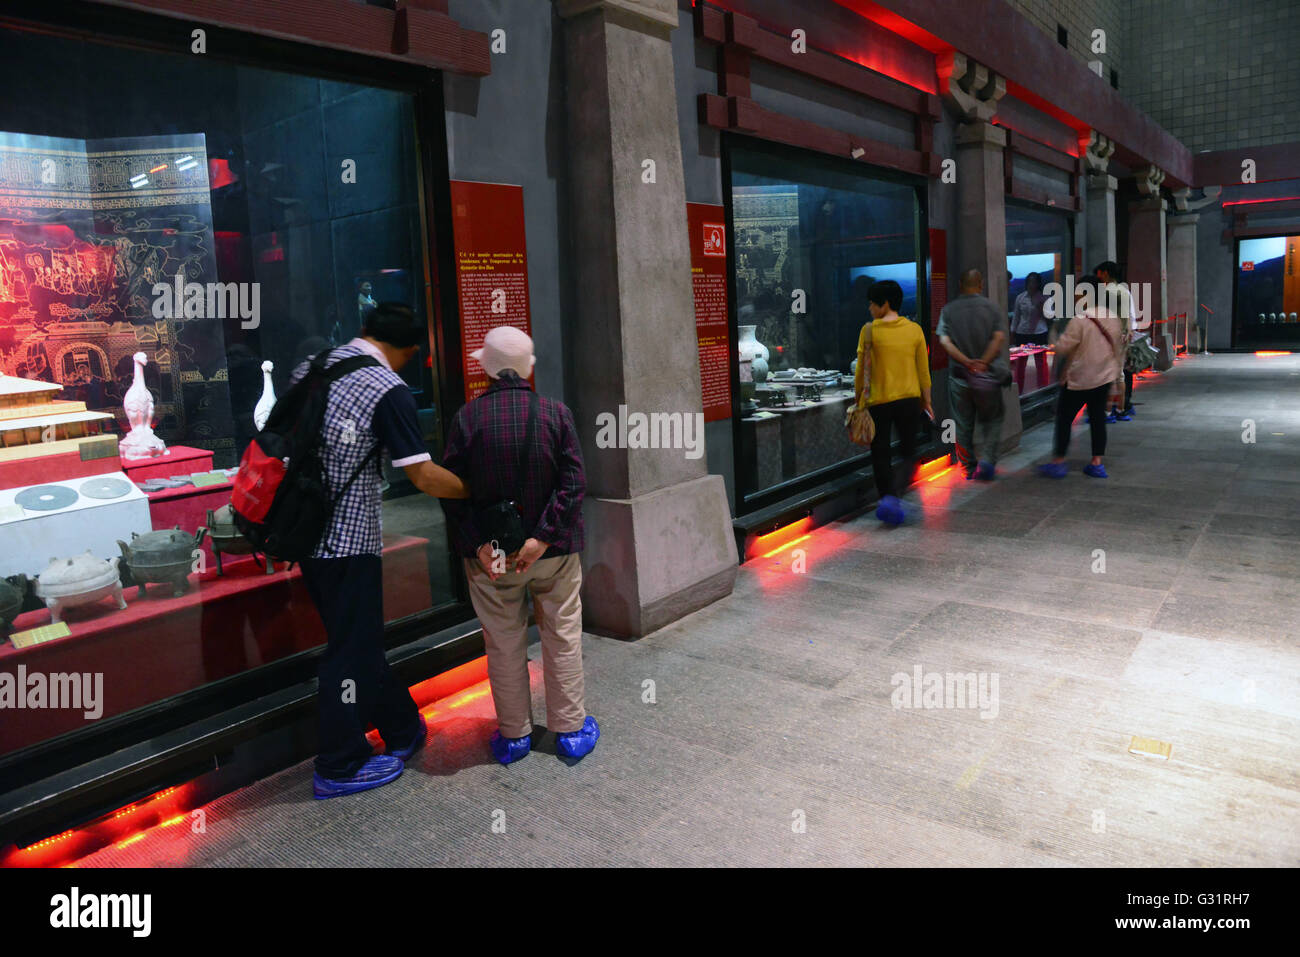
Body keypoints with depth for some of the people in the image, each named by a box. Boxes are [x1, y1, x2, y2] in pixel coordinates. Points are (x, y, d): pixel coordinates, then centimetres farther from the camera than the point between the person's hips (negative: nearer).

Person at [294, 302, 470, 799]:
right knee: (352, 650, 5)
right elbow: (424, 477, -18)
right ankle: (340, 768, 18)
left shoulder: (311, 367, 8)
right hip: (348, 538, -8)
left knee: (359, 639, 18)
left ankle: (403, 729, 34)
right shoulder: (389, 390, -15)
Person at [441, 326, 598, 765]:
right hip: (553, 550, 0)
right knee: (563, 638, 14)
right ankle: (570, 729, 24)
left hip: (489, 553, 0)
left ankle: (513, 735, 25)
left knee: (504, 646, 13)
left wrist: (478, 544, -12)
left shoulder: (468, 417, -7)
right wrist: (542, 537, -14)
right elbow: (573, 483, -13)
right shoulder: (556, 412, -7)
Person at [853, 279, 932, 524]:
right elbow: (923, 370, 4)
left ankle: (887, 498, 11)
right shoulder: (914, 330, 0)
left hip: (878, 401, -2)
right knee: (909, 453, 11)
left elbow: (862, 369, -4)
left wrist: (857, 398, 8)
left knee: (881, 455, 10)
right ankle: (892, 497, -9)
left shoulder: (869, 331, -8)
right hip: (909, 400, 2)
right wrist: (926, 401, 14)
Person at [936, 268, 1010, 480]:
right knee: (991, 420, 14)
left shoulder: (949, 310, 0)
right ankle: (987, 460, -3)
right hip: (987, 376, -1)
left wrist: (967, 362, -17)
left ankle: (969, 468, 18)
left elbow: (944, 341, -12)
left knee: (963, 425, 11)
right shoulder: (991, 307, -2)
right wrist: (983, 362, -18)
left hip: (959, 375, 1)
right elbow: (999, 337, -14)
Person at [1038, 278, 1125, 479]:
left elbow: (1062, 348, -17)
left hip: (1079, 380, -7)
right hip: (1105, 377, 7)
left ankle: (1058, 462, 7)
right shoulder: (1113, 318, 5)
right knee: (1098, 418, 13)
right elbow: (1119, 351, 13)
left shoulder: (1079, 321, -19)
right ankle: (1097, 463, 14)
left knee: (1064, 418, 4)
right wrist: (1117, 379, 21)